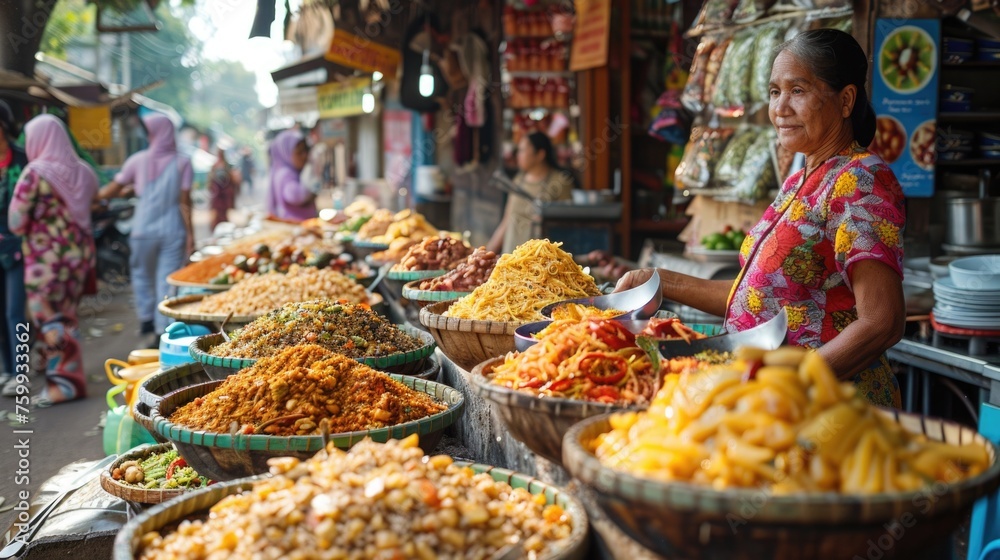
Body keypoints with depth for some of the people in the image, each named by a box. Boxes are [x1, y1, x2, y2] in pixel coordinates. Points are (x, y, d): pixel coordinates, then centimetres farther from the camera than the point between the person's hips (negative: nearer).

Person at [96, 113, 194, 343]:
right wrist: (190, 234, -3)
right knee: (167, 280, 2)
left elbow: (113, 190, 7)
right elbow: (185, 202, -6)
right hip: (173, 230, 0)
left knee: (142, 274, 21)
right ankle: (163, 331, 0)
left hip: (144, 229, 0)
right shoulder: (182, 163, -2)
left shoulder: (138, 160, 0)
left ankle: (146, 318, 19)